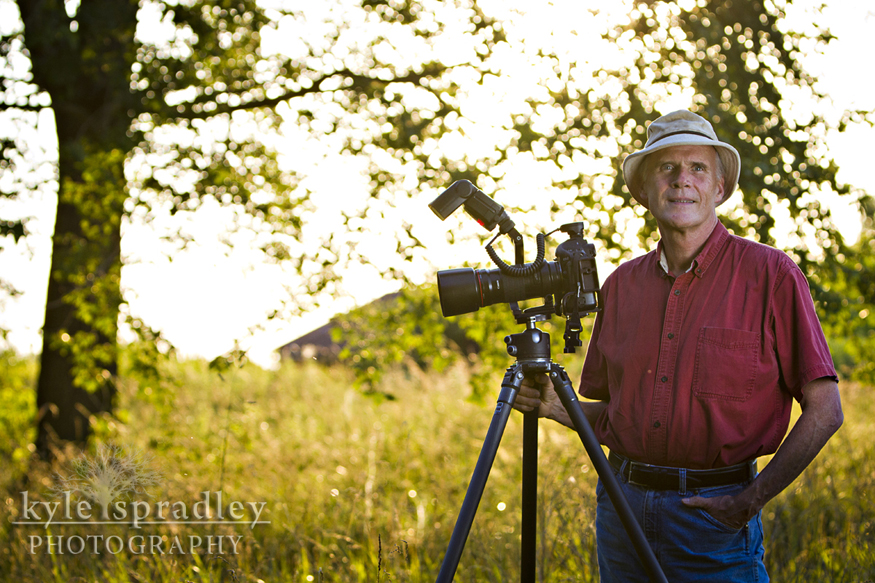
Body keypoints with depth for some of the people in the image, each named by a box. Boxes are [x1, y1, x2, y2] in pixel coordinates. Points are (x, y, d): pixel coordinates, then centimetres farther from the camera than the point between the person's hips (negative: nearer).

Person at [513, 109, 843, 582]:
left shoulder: (770, 274, -5)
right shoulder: (622, 285, 9)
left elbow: (824, 409, -6)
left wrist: (753, 499, -13)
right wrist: (554, 405, -3)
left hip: (716, 513, -4)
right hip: (622, 504, 4)